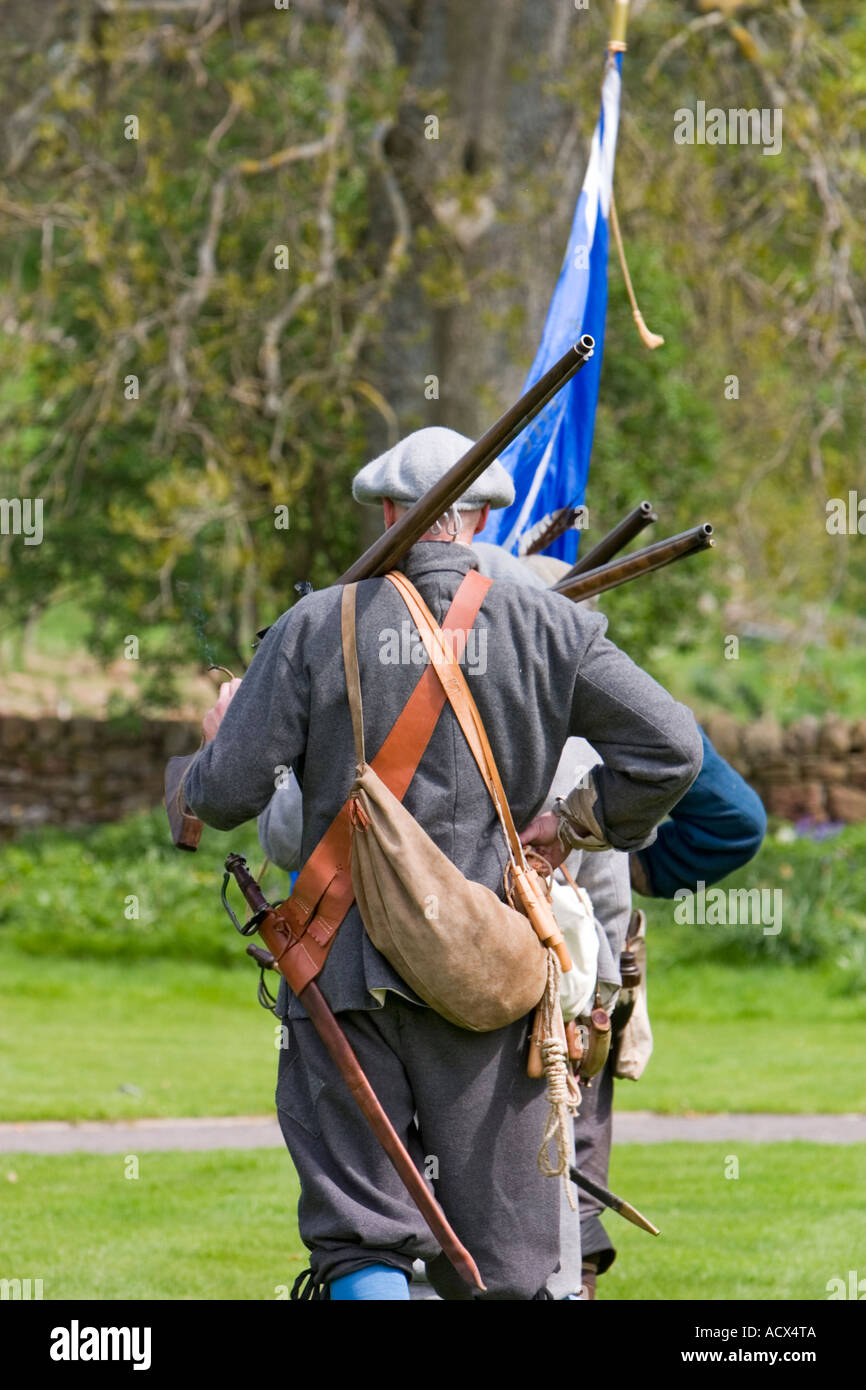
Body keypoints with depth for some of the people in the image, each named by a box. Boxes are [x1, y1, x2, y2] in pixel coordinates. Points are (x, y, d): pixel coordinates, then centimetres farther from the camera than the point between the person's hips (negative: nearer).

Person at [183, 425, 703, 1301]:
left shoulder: (316, 627, -1)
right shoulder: (548, 630, 3)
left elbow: (228, 793, -3)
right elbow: (671, 747, -4)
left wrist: (211, 749, 19)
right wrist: (579, 824, 10)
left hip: (343, 962, -1)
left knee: (358, 1232, 0)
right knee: (499, 1258, 6)